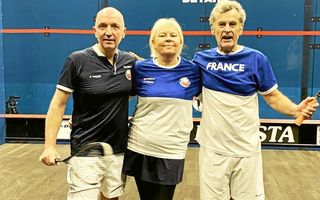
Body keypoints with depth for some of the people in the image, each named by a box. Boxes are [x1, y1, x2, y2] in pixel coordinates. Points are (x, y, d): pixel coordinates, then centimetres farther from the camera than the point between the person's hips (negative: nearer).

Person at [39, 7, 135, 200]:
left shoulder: (131, 62, 2)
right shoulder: (77, 60, -10)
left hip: (119, 149, 4)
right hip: (86, 151, -4)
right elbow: (58, 104, -7)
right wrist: (50, 145, -12)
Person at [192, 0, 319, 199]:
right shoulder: (201, 59, -1)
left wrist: (295, 110, -18)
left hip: (247, 151, -1)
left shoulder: (256, 59, -6)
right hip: (212, 150, 1)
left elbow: (273, 96, -2)